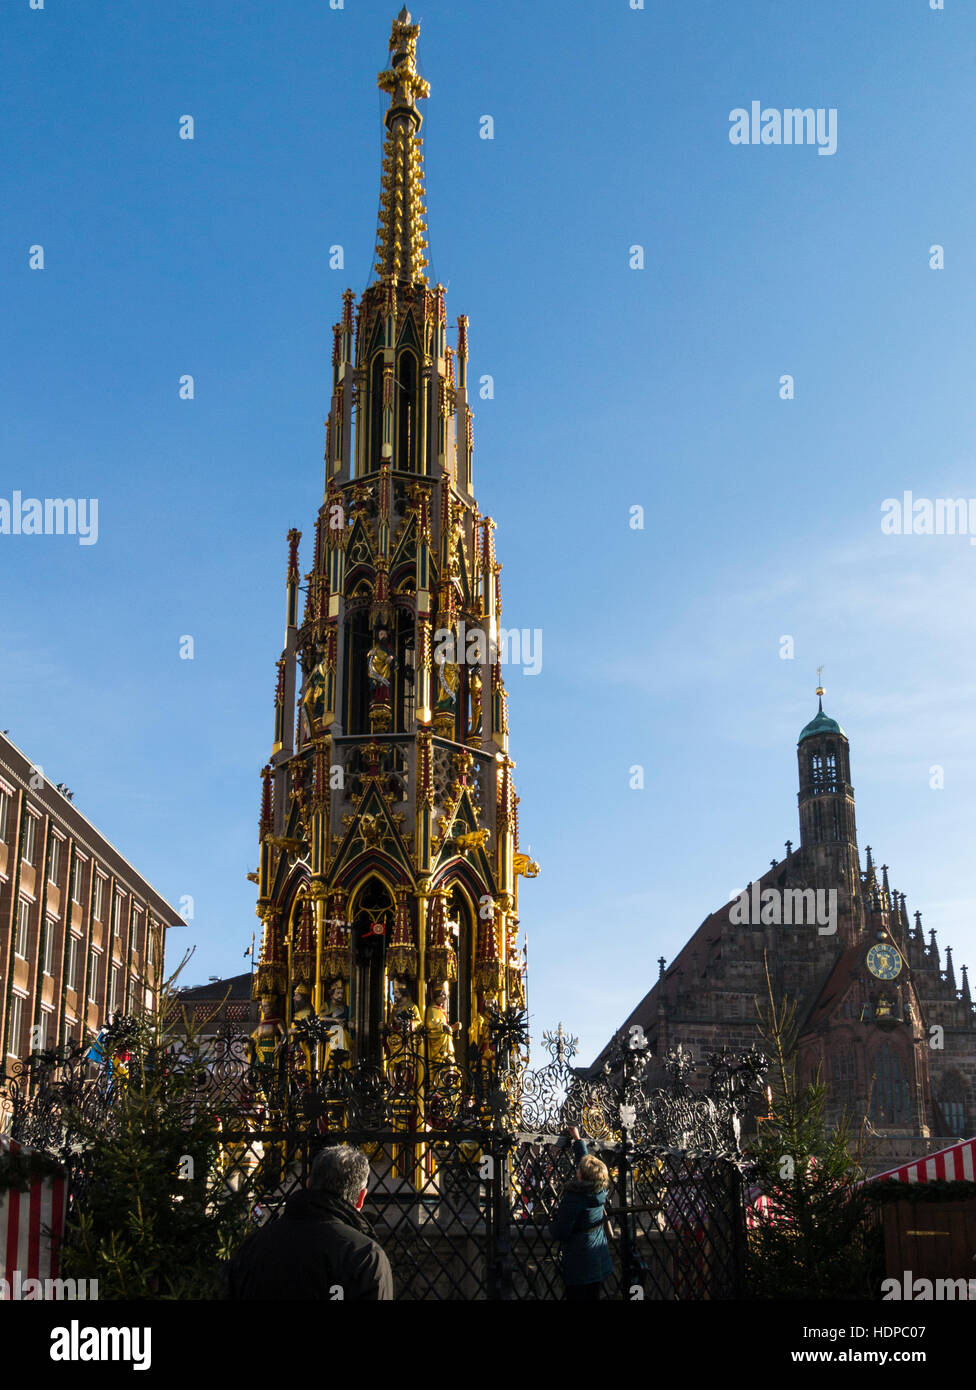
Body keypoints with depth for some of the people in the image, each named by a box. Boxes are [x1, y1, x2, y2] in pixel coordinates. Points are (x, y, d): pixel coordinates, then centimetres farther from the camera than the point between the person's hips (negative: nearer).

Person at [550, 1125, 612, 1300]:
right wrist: (578, 1139, 24)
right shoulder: (601, 1192, -5)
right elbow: (585, 1159, 12)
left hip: (579, 1266, -7)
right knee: (594, 1295, 16)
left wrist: (556, 1218, 2)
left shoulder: (574, 1198, -25)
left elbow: (560, 1233, -18)